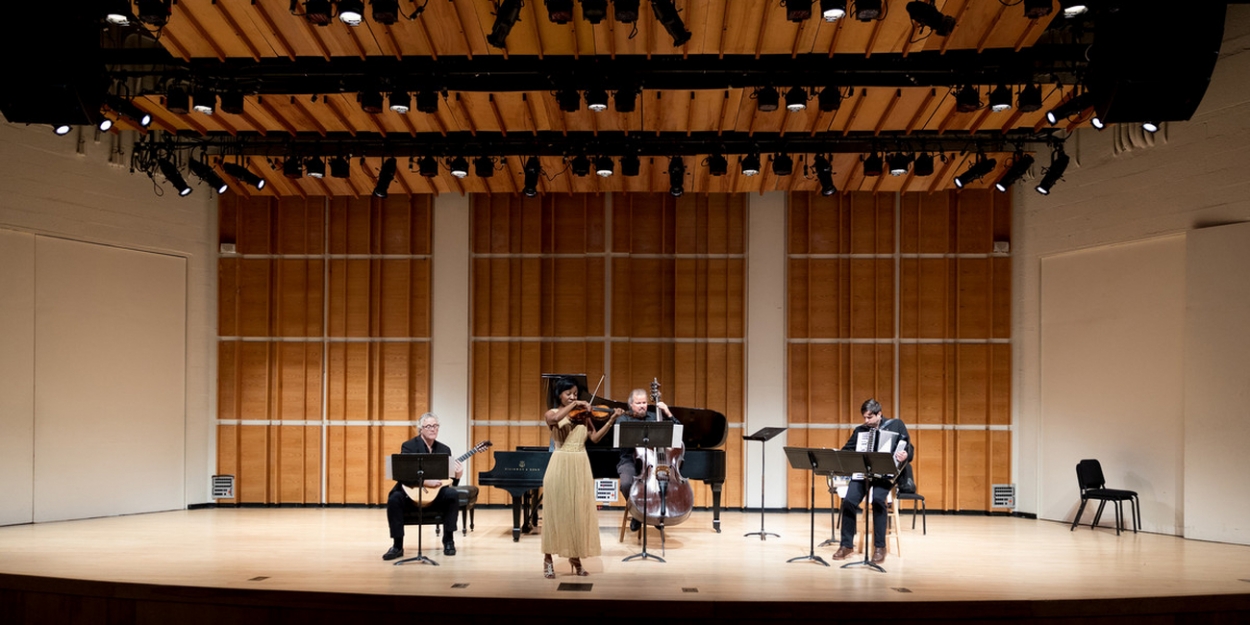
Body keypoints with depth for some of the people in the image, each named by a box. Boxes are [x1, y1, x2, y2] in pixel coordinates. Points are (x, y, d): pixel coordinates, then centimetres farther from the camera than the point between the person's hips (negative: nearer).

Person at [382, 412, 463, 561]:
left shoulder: (444, 450, 8)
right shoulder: (409, 446, -3)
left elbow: (450, 482, 8)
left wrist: (457, 475, -14)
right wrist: (425, 481, -28)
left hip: (436, 496, 3)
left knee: (452, 494, -27)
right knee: (394, 499, -32)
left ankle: (448, 541, -14)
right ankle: (397, 546, -19)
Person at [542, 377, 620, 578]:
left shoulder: (582, 414, 10)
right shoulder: (552, 413, -1)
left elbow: (595, 437, 1)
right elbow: (555, 420, -27)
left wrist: (611, 420, -8)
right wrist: (573, 405, -21)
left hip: (581, 467, 4)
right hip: (561, 467, -4)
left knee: (579, 512, 6)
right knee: (556, 512, 0)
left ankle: (575, 557, 16)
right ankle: (548, 560, 8)